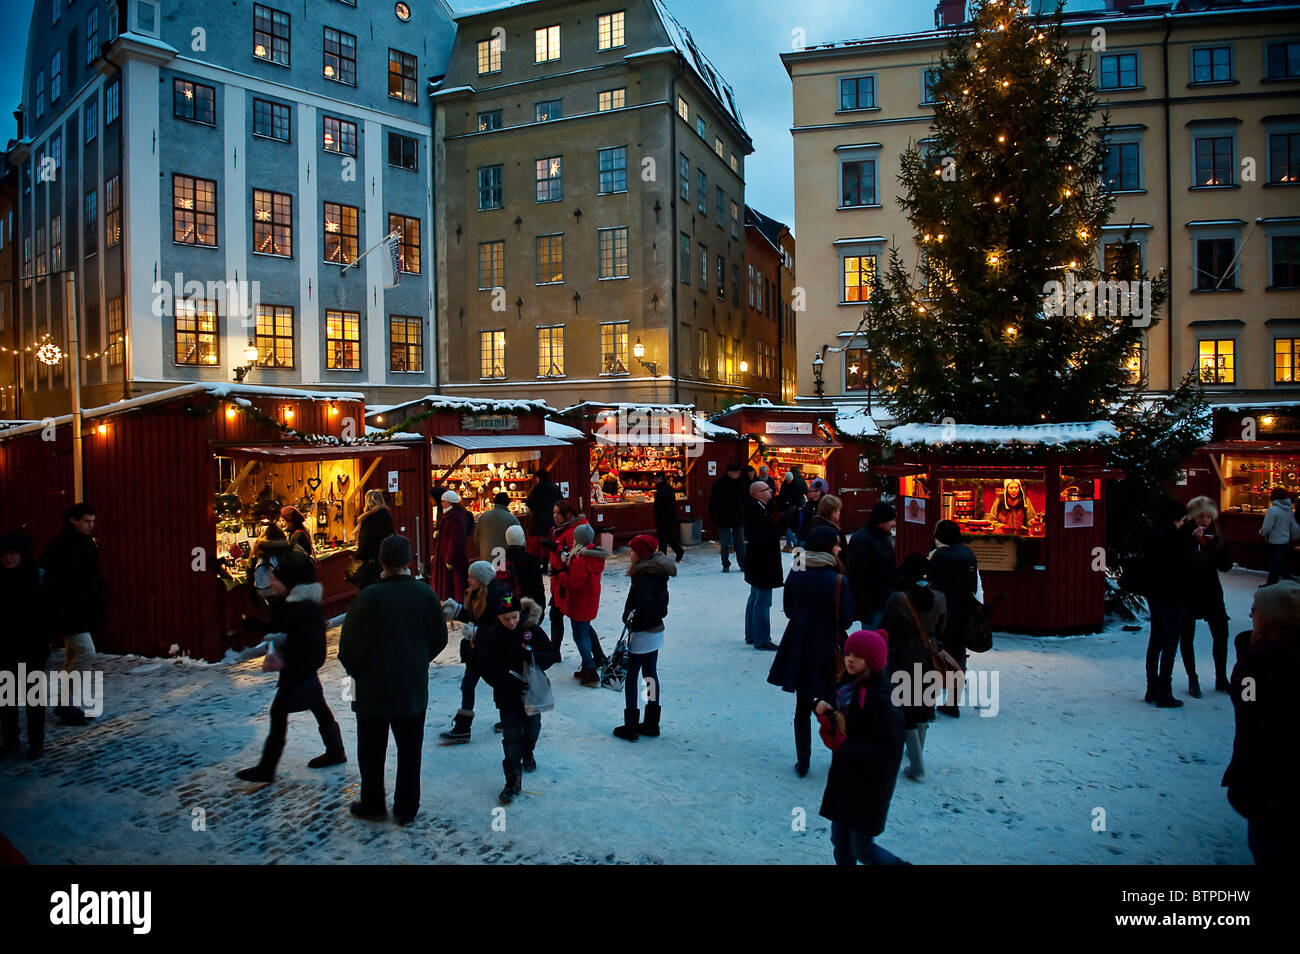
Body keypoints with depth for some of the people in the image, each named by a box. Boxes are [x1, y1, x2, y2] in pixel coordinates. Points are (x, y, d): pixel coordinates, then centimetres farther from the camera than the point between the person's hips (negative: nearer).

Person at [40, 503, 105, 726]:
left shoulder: (89, 544, 10)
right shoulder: (57, 547, -14)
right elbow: (50, 586, -16)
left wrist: (100, 608, 11)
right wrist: (56, 621, -19)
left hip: (85, 613, 8)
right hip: (68, 614, -8)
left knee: (73, 657, 14)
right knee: (86, 653, -12)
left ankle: (65, 705, 24)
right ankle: (66, 703, 1)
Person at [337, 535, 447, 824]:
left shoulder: (369, 596, -19)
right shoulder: (425, 594, -7)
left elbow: (350, 646, -16)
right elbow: (439, 639, 3)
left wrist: (356, 671, 4)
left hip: (373, 690, -3)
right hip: (414, 690, 3)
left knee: (371, 750, 15)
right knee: (410, 751, 14)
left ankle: (372, 805, 29)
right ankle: (406, 810, 23)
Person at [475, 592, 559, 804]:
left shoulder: (532, 629, -8)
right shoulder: (490, 636, -9)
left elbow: (552, 656, -6)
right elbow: (487, 669, -11)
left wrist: (532, 655, -26)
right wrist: (509, 682, -24)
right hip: (508, 697, -1)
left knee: (532, 729, 18)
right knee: (511, 737, -2)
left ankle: (528, 753, 49)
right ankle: (513, 781, 7)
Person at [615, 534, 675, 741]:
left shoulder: (644, 576, -22)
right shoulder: (659, 572, 6)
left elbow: (645, 604, -30)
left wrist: (633, 620, -17)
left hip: (642, 634, -9)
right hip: (656, 631, 9)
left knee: (631, 678, 2)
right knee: (651, 674, 16)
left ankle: (631, 727, 9)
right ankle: (652, 724, 25)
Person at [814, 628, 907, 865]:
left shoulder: (882, 700, -21)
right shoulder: (848, 686, 3)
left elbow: (888, 751, -23)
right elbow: (835, 725, 13)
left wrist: (843, 745, -20)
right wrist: (823, 708, -9)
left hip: (869, 784, -7)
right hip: (844, 777, 7)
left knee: (862, 849, 4)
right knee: (840, 841, 15)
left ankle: (897, 863, 29)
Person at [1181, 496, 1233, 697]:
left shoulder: (1216, 535, 2)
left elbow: (1226, 566, 1)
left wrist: (1216, 546, -14)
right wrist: (1192, 540, -27)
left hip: (1210, 590, 4)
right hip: (1186, 591, -3)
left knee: (1221, 633, 4)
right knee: (1186, 637, 4)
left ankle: (1221, 678, 20)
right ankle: (1192, 679, 17)